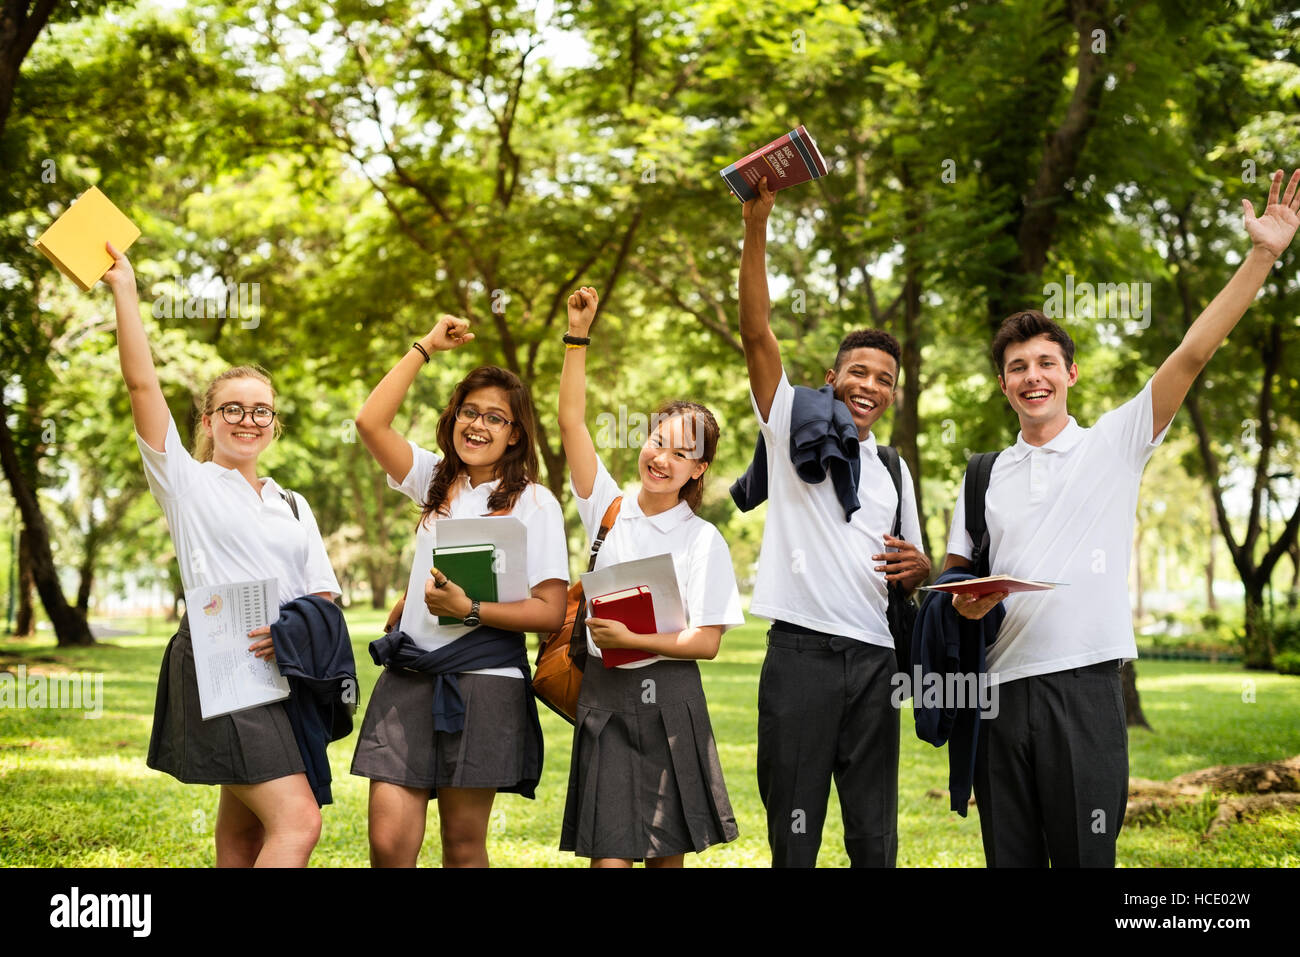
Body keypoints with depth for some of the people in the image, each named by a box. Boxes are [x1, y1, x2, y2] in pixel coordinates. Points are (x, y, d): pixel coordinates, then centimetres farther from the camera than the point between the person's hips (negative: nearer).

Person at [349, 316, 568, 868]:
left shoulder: (533, 502, 0)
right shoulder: (437, 481, 14)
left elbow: (551, 611, -6)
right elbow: (370, 422, 1)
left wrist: (469, 610, -17)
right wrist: (426, 347, 5)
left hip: (483, 682, -4)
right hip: (410, 677, 4)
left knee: (463, 847, 4)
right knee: (389, 842, -4)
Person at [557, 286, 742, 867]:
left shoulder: (703, 541, 0)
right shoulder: (609, 509, 7)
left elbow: (707, 642, -5)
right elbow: (571, 422, 0)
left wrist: (633, 640, -17)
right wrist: (577, 337, -6)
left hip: (669, 700, -1)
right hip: (604, 694, 1)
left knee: (668, 852, 5)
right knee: (608, 852, -7)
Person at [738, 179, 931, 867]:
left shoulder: (893, 471, 20)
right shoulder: (794, 428, 8)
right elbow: (756, 333, -4)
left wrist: (920, 568, -1)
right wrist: (755, 225, -14)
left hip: (875, 657, 4)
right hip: (803, 651, -4)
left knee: (875, 836, 6)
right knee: (793, 832, -2)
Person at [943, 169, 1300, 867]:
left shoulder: (1113, 445, 6)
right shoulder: (982, 477, 15)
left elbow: (1192, 355, -2)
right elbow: (954, 579, 17)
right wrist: (965, 601, -8)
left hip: (1084, 685, -3)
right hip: (1000, 688, 3)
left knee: (1085, 855, -3)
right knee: (1009, 858, 7)